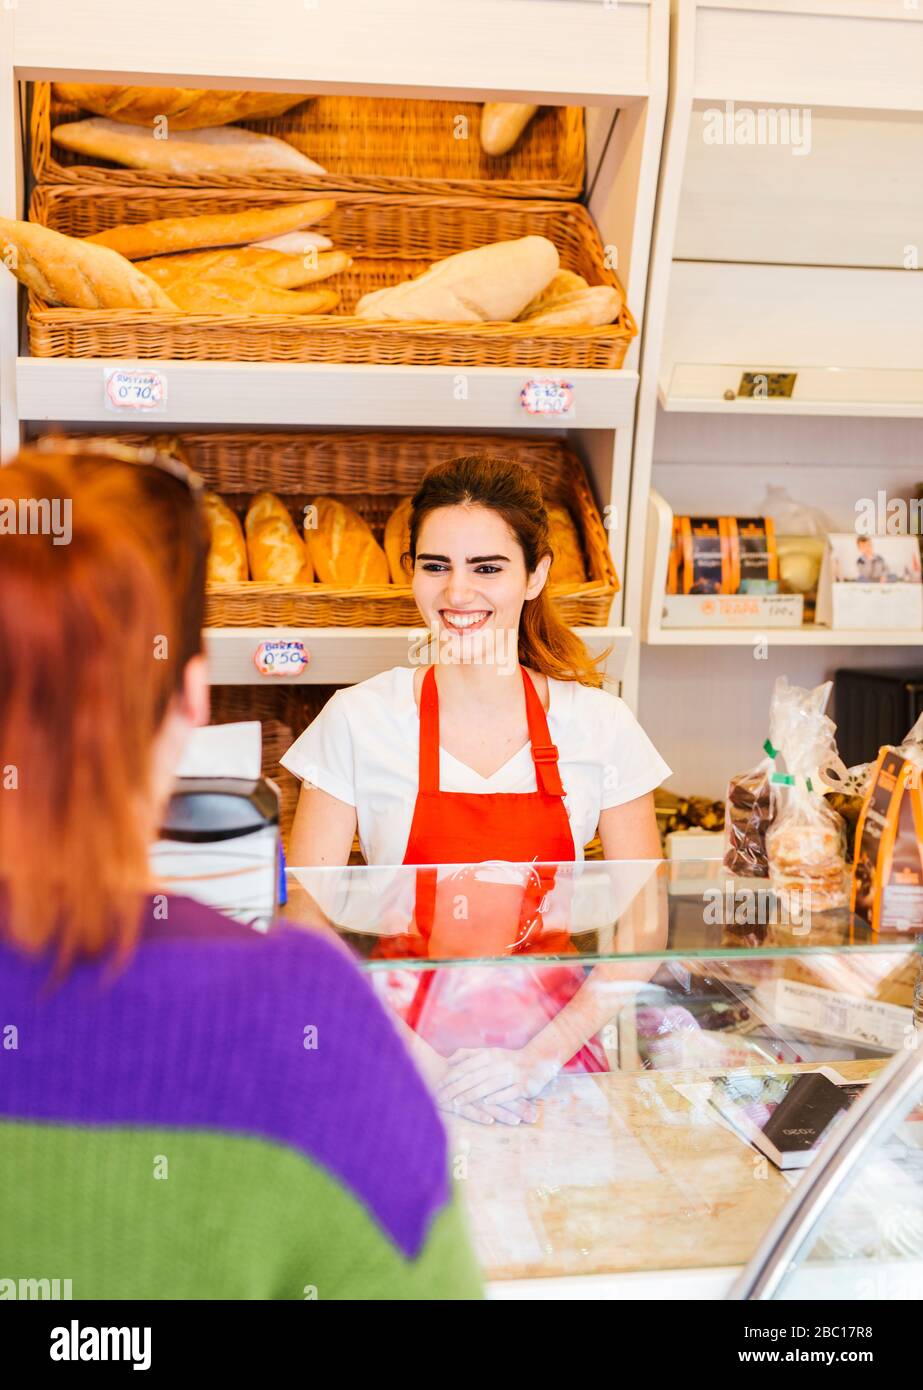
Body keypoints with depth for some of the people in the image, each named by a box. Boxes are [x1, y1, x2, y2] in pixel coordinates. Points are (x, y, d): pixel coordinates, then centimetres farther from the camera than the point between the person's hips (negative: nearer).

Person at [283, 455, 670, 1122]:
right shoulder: (359, 720, -4)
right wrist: (423, 1063, -11)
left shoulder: (599, 726, -1)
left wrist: (541, 1057, -7)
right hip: (399, 1064, 0)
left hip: (554, 1063, 1)